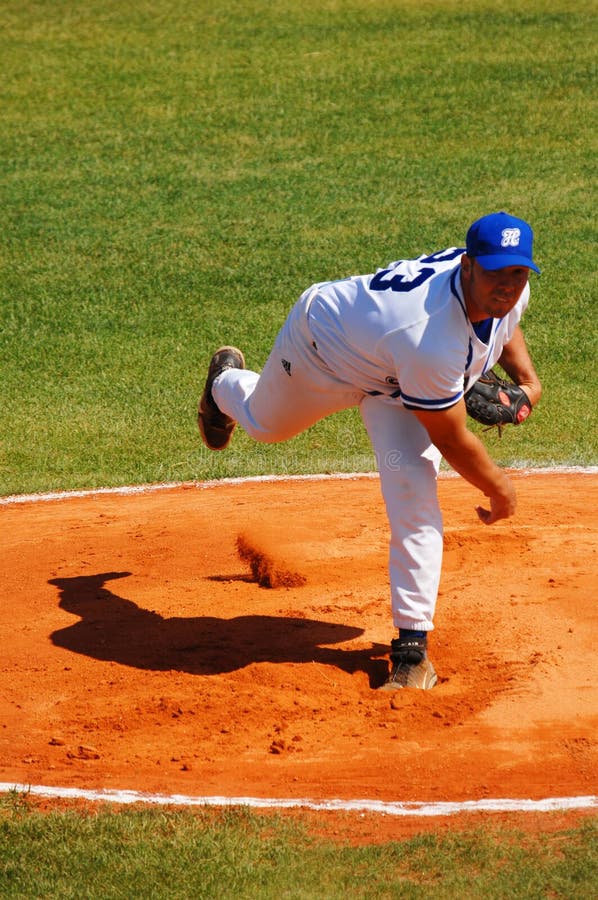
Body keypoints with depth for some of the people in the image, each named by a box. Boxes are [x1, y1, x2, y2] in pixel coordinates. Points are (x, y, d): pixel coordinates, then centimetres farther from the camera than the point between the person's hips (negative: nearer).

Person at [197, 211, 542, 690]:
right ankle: (227, 384, 68)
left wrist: (526, 377, -9)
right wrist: (500, 490, -20)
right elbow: (452, 439, -35)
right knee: (265, 422, 29)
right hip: (323, 341, -5)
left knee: (414, 497, -16)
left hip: (391, 381, 5)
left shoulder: (510, 289, -27)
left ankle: (412, 646, -9)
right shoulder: (429, 340, -49)